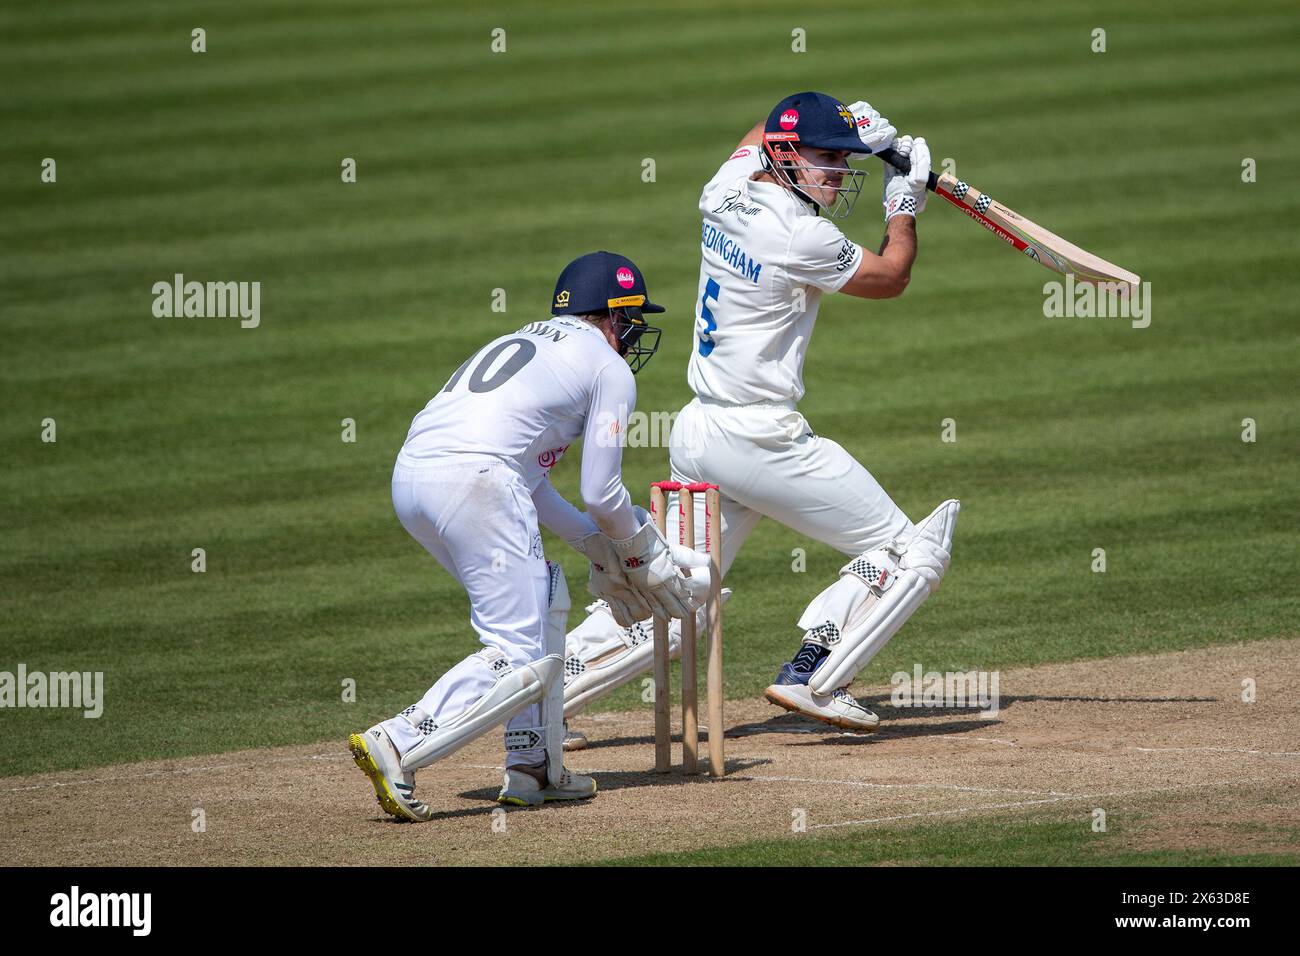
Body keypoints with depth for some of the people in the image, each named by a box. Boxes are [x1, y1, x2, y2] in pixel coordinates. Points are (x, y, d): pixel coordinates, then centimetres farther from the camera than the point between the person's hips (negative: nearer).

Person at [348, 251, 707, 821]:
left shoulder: (520, 343, 34)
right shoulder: (609, 368, 11)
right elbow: (600, 492, 5)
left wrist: (600, 546, 30)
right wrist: (640, 547, 25)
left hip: (409, 477, 9)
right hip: (472, 481, -9)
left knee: (544, 595, 26)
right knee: (521, 660, -6)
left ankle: (533, 769, 21)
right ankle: (397, 745, -22)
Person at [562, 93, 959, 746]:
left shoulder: (724, 195, 7)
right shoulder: (800, 237, -15)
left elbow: (762, 132, 30)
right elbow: (890, 276, 3)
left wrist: (854, 127, 19)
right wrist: (905, 202, 17)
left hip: (696, 433, 9)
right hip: (760, 439, -8)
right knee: (910, 553, -1)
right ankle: (813, 680, -9)